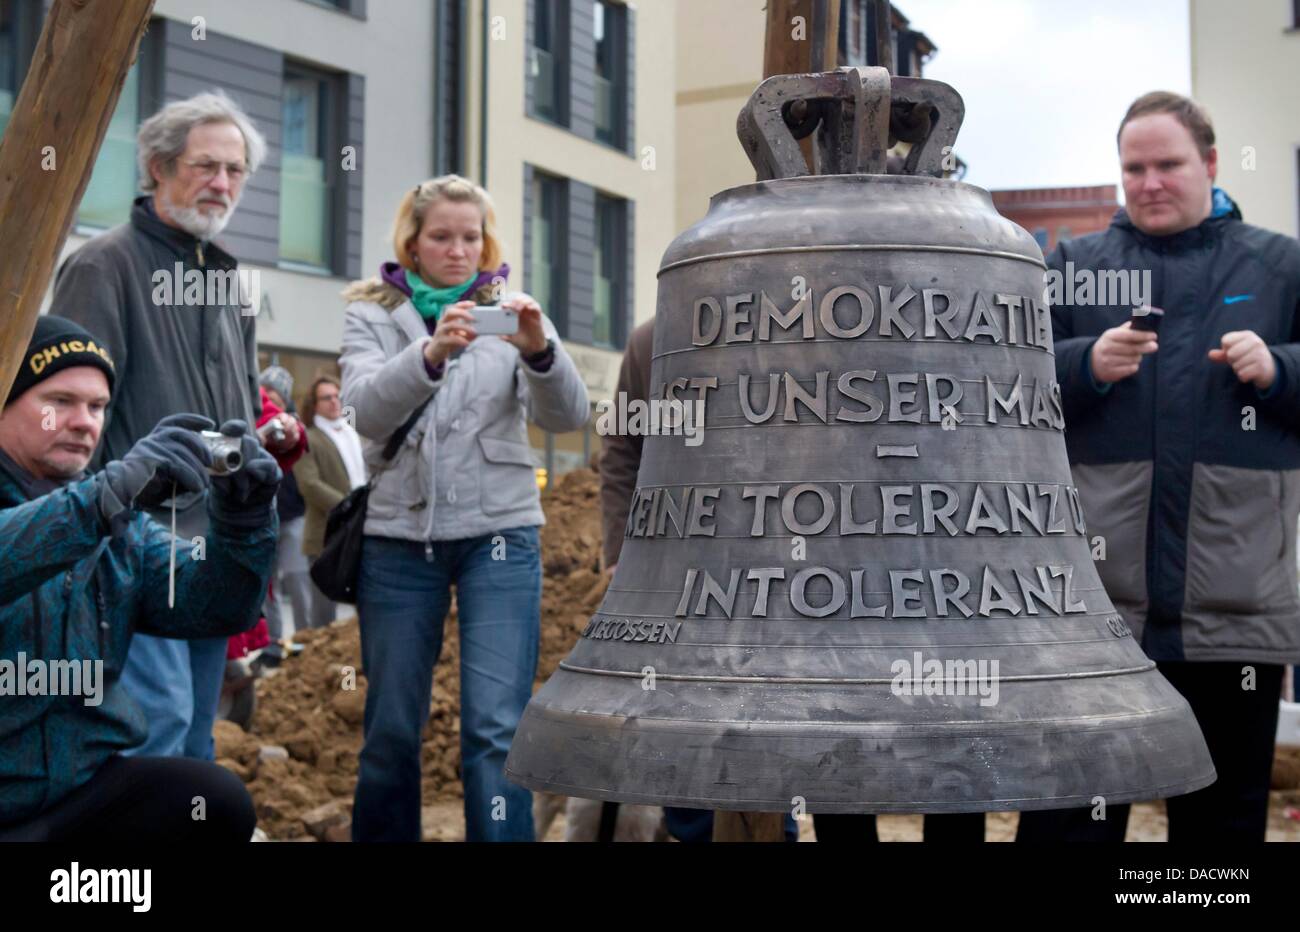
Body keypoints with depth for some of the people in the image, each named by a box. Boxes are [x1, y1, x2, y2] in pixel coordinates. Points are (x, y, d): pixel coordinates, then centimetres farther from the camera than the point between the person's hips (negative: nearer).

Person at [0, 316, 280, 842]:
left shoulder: (121, 522, 12)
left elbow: (210, 607, 1)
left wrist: (241, 518, -15)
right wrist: (105, 497, -38)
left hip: (85, 786, 5)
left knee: (217, 801, -20)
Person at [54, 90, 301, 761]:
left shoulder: (224, 276, 19)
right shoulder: (105, 265, -6)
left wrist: (271, 434, 12)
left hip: (216, 548, 8)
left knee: (198, 726, 12)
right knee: (160, 713, -16)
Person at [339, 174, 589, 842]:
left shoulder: (511, 313, 6)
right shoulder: (372, 315, 6)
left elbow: (567, 416, -7)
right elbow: (365, 411, -13)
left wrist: (539, 349, -27)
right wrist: (430, 354, -30)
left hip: (498, 535, 0)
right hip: (397, 538, 1)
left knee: (496, 728, -6)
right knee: (391, 728, 8)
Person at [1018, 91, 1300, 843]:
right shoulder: (1071, 267, 10)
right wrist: (1086, 365, -15)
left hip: (1239, 602, 1)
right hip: (1096, 593, -1)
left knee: (1225, 811, 13)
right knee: (1070, 806, 4)